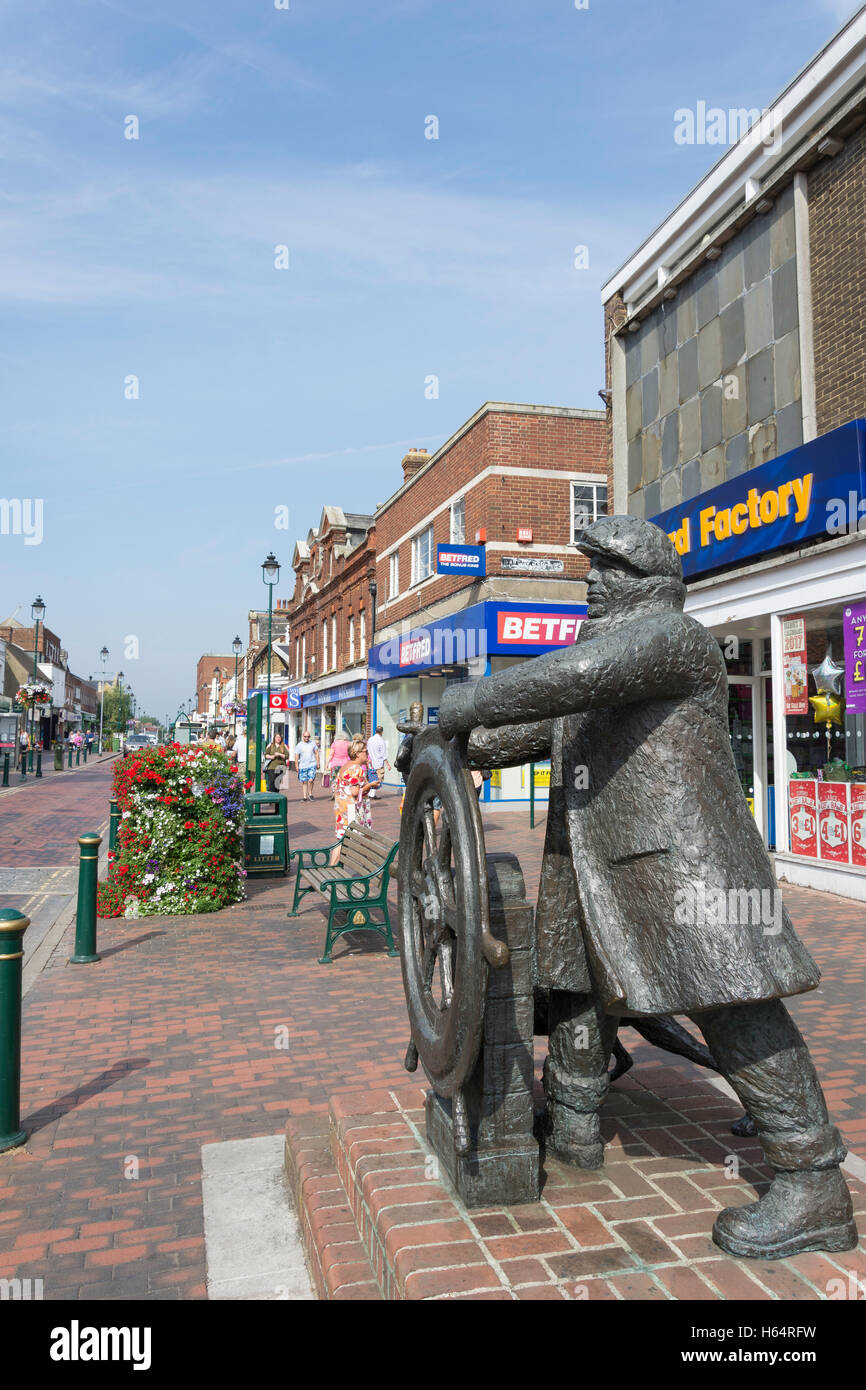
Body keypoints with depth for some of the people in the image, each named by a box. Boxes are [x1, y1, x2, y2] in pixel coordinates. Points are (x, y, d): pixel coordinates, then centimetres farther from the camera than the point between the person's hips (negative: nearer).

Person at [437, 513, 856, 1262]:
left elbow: (573, 677, -28)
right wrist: (469, 748, 17)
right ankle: (572, 1126, 36)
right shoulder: (602, 643, 19)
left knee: (732, 1008, -8)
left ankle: (814, 1189, 4)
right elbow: (547, 724, 25)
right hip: (596, 861, 10)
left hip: (676, 857, -10)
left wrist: (475, 699, -20)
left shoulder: (671, 635, -12)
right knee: (576, 981, 17)